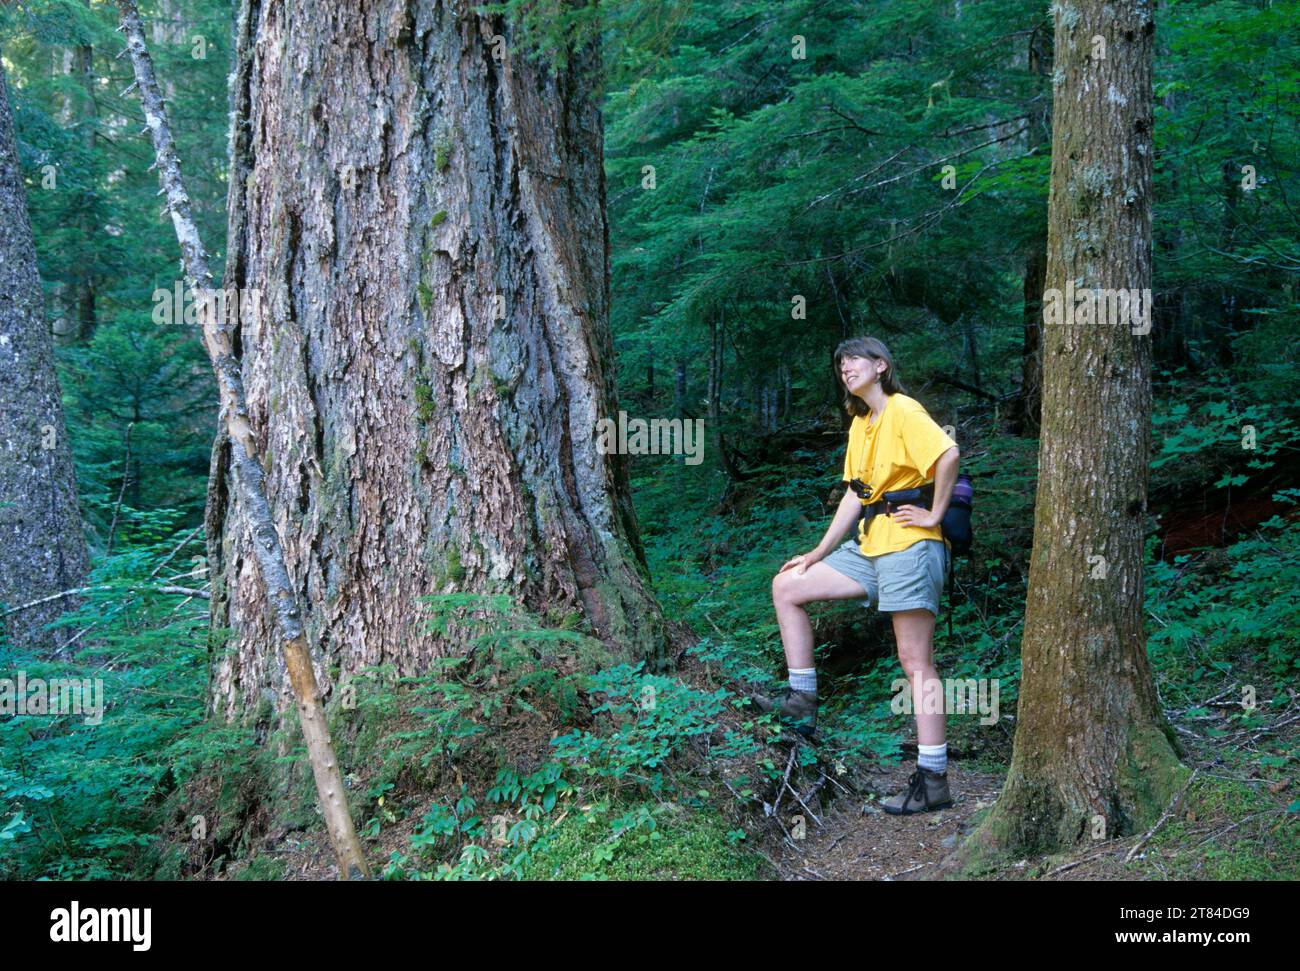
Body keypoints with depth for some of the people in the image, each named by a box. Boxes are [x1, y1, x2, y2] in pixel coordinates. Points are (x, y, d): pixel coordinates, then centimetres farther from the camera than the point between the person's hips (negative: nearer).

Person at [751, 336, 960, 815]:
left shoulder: (903, 411, -9)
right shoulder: (860, 425, 19)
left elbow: (948, 454, -25)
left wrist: (934, 515, -17)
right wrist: (820, 552, 15)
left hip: (909, 546, -9)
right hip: (870, 546, 9)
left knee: (916, 661, -8)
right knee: (786, 586, 6)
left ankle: (933, 780, -4)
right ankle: (802, 699, 10)